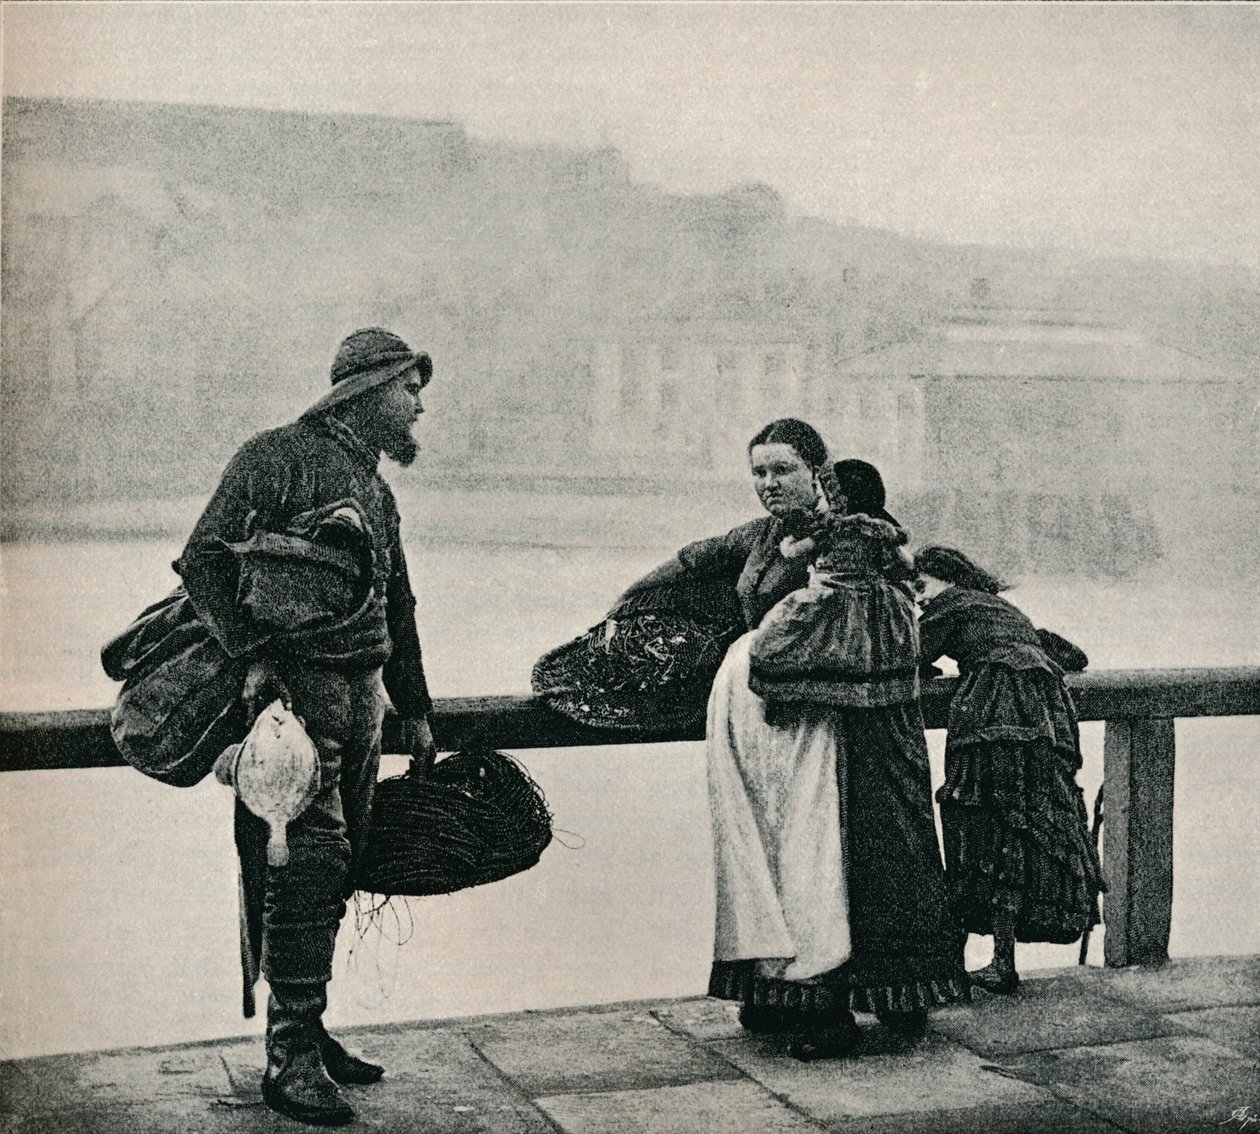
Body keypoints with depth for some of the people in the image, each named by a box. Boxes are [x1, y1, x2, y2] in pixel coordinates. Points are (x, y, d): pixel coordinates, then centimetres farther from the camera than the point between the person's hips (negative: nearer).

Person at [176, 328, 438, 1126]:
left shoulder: (376, 492, 21)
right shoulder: (277, 458, -4)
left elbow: (398, 610, 29)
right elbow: (204, 560, -11)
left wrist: (415, 710, 29)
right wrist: (253, 657, -20)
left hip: (361, 697, 8)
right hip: (294, 684, -8)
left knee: (333, 871, 10)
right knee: (307, 862, -13)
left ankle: (307, 1030, 20)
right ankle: (291, 1056, -8)